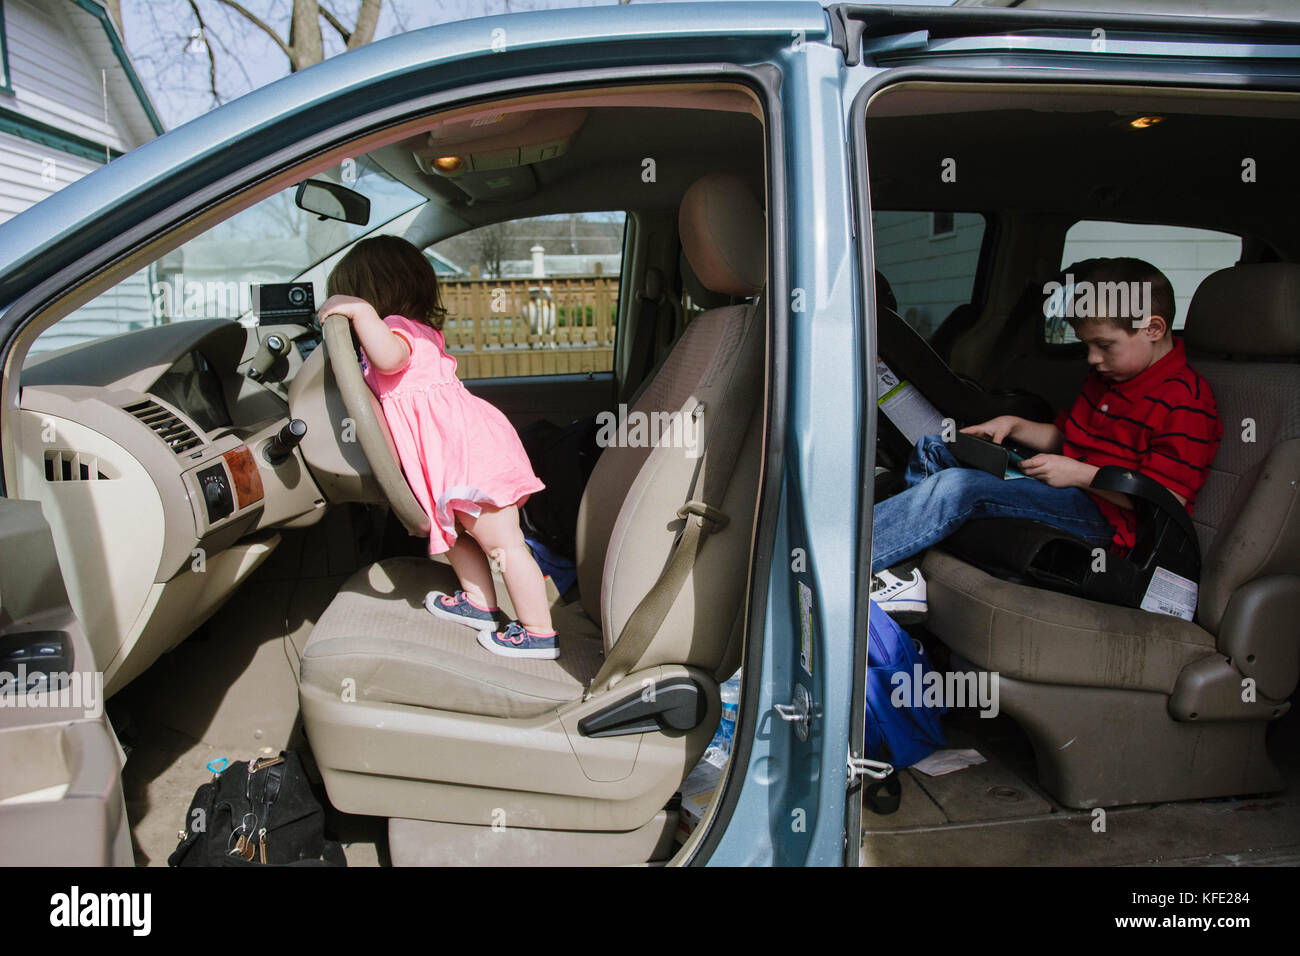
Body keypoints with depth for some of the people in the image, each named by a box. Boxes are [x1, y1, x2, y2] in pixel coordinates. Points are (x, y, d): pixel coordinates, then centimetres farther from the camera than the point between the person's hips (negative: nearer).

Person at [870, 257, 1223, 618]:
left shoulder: (1186, 400, -13)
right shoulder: (1105, 377, 15)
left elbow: (1167, 498, -19)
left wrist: (1079, 473, -19)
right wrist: (1013, 425, 8)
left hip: (1103, 513, -10)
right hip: (1068, 491, 10)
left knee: (956, 487, -30)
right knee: (931, 449, 6)